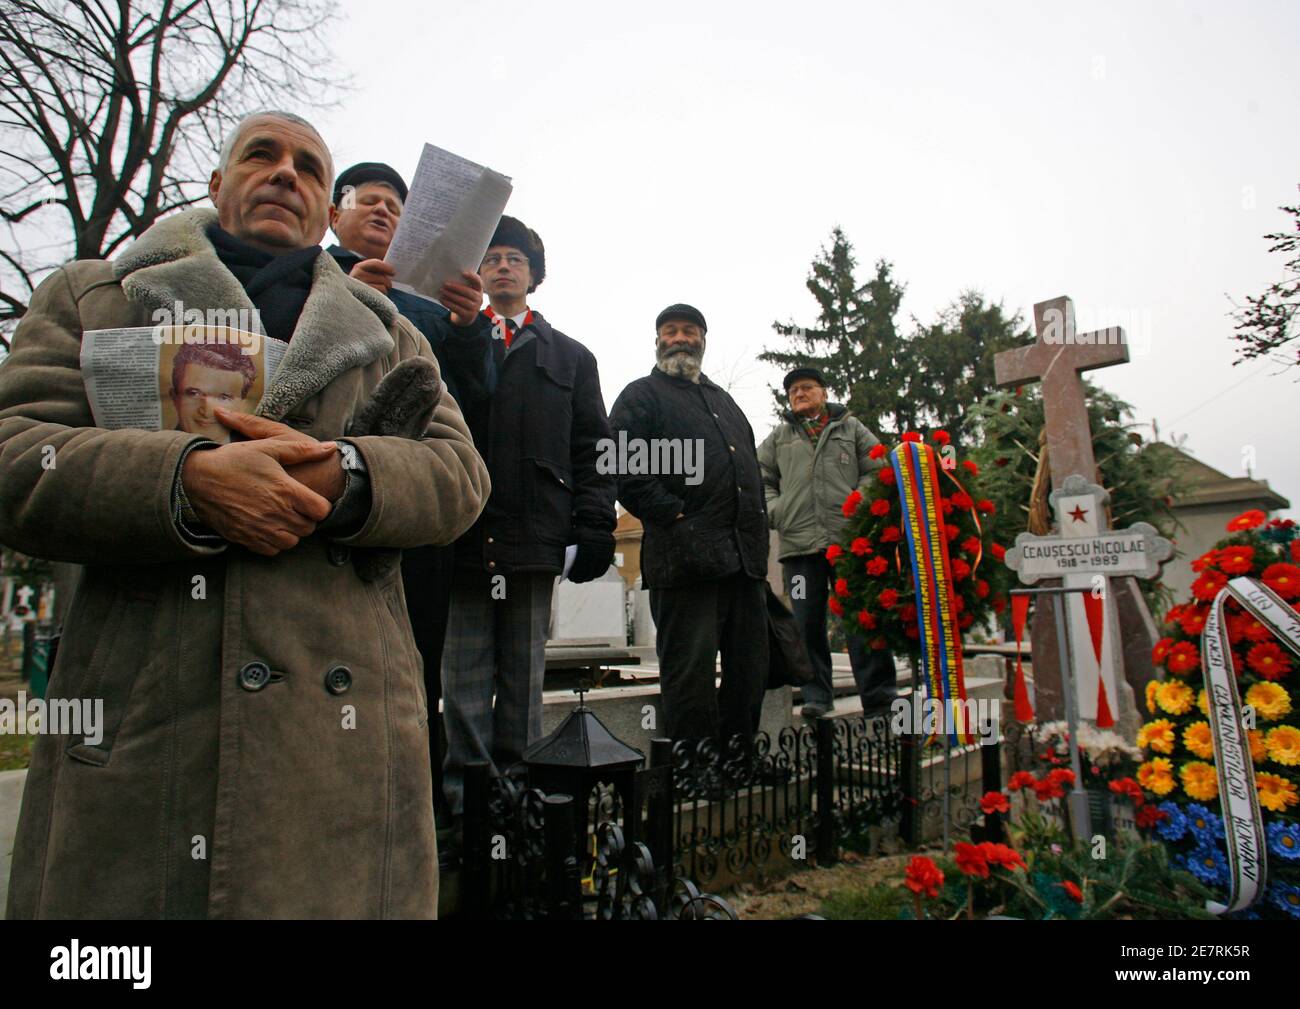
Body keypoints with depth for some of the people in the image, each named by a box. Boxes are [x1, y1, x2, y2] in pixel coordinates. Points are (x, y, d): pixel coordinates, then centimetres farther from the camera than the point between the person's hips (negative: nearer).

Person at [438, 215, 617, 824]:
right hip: (463, 531, -1)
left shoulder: (570, 357, 18)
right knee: (466, 676, 3)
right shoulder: (452, 340, 15)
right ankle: (467, 791, 13)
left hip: (536, 536, 1)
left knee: (524, 674, 8)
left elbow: (592, 450, 10)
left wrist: (594, 528, -1)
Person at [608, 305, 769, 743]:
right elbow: (627, 473, -9)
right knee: (691, 674, -4)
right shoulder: (641, 396, 5)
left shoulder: (722, 400, 27)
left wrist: (757, 528, 15)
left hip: (744, 556, 7)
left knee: (749, 673, 11)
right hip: (686, 556, -7)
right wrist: (677, 517, -16)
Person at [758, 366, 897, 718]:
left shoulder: (850, 427, 16)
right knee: (808, 622, 3)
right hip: (798, 542, 2)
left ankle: (878, 694, 2)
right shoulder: (780, 436, 19)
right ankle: (816, 695, 12)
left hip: (850, 539, -2)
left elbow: (876, 471, 11)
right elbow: (761, 479, 18)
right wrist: (775, 512, 2)